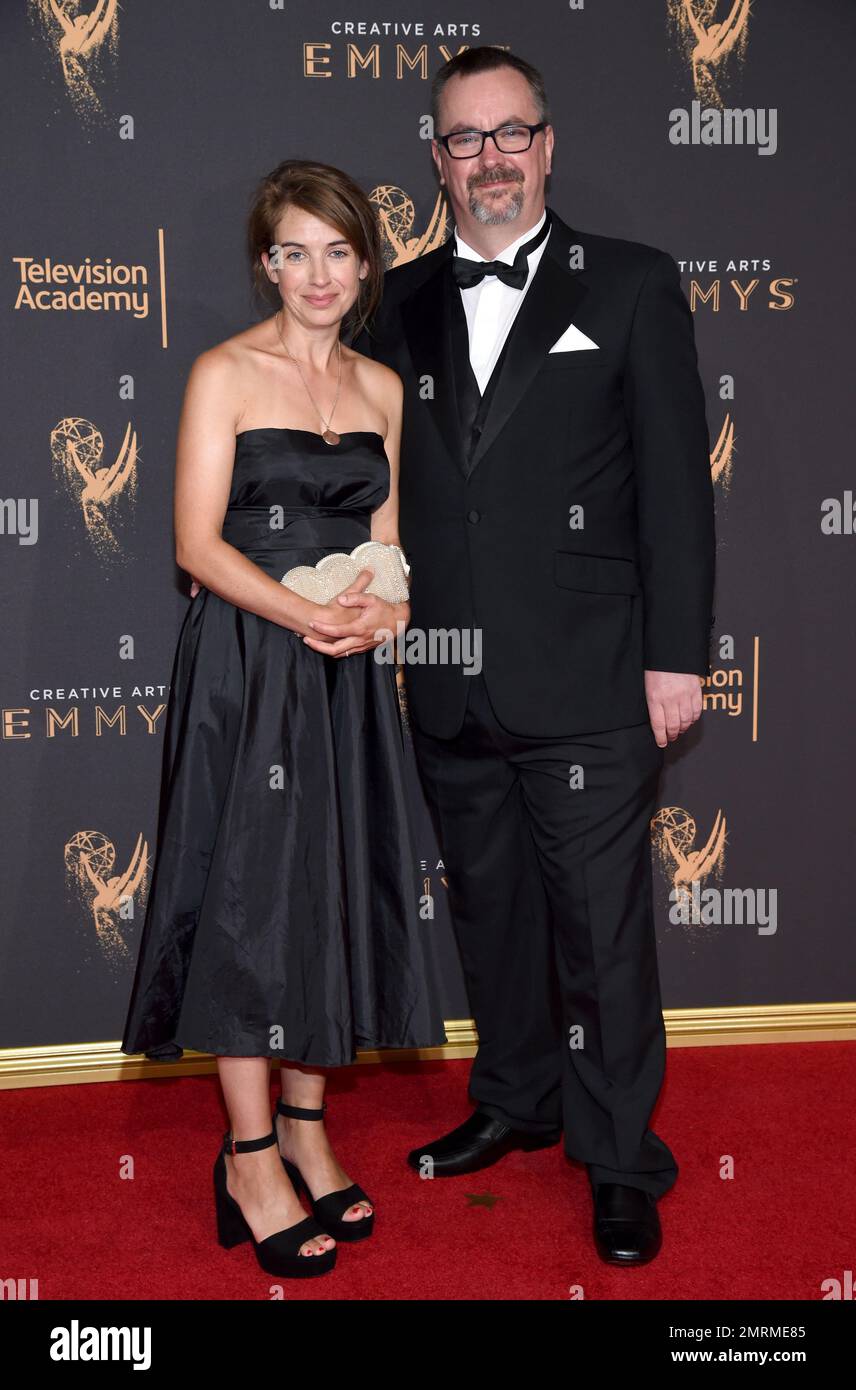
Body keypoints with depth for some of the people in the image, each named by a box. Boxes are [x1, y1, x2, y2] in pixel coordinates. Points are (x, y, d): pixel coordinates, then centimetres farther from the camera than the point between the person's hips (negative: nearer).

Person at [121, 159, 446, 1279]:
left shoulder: (382, 388, 11)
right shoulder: (225, 374, -4)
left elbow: (382, 542, 12)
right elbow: (198, 543, -11)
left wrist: (383, 606, -9)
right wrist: (307, 613, -23)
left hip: (349, 677, 5)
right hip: (244, 664, -5)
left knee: (336, 892, 9)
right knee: (251, 894, -1)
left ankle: (307, 1130, 24)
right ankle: (252, 1158, 11)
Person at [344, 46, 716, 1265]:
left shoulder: (632, 286, 1)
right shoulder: (403, 305, 10)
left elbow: (676, 480, -3)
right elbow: (381, 475, 12)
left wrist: (676, 655, -8)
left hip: (587, 689, -4)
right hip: (451, 690, 4)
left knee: (602, 927, 3)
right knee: (490, 910, 18)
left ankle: (620, 1163, 21)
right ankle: (515, 1104, 38)